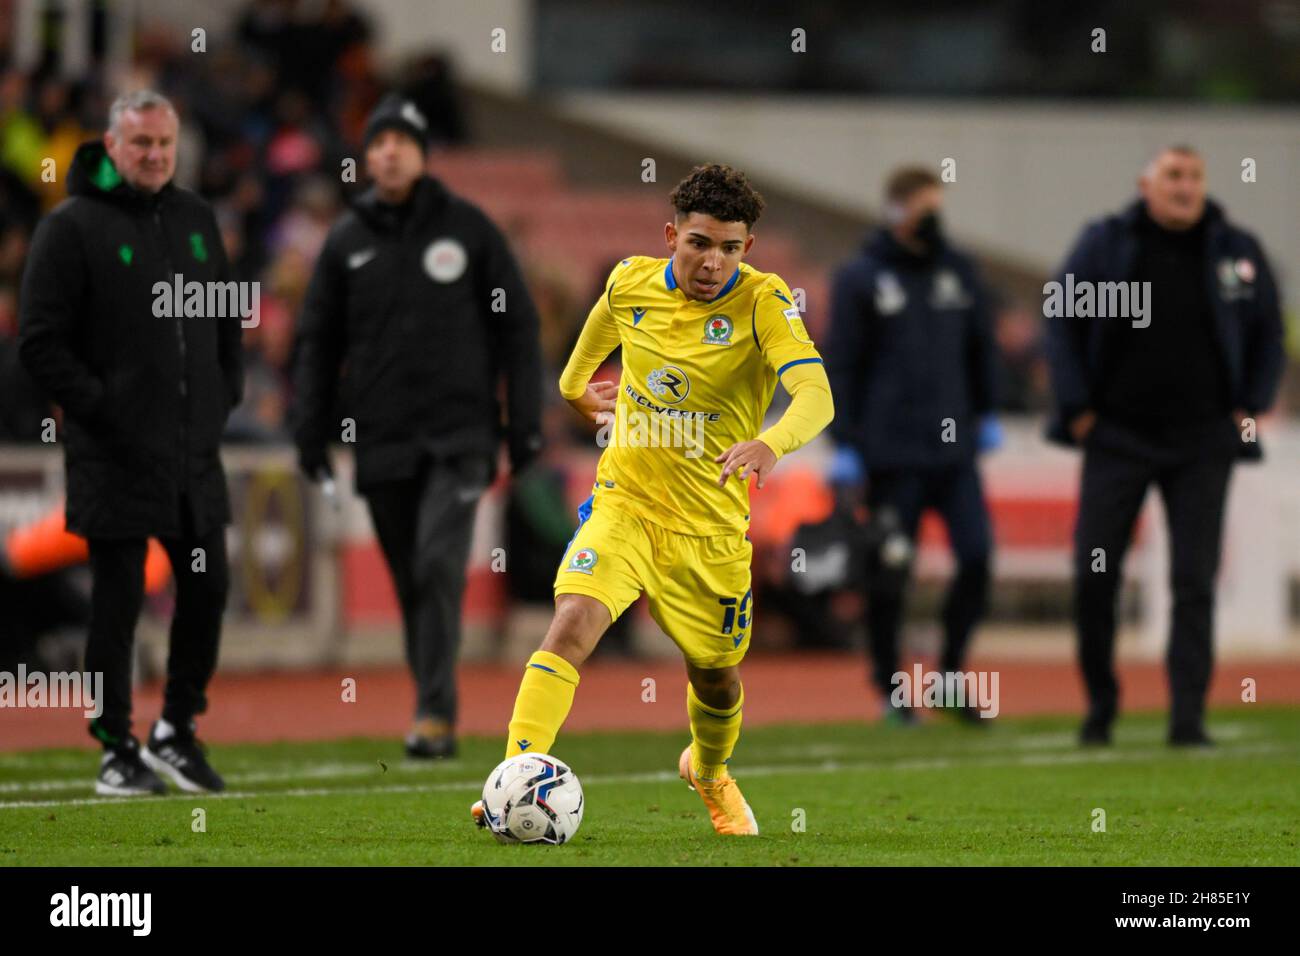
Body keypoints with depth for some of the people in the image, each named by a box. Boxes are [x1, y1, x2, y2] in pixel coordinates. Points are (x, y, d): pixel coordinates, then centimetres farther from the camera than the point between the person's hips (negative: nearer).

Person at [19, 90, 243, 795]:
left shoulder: (194, 219, 13)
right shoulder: (73, 226, -6)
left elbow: (227, 316, 24)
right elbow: (41, 342, -9)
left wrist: (225, 394, 11)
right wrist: (98, 407, -14)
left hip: (195, 448, 6)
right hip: (114, 454, -6)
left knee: (207, 587, 6)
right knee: (118, 599, -2)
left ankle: (175, 731, 21)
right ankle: (117, 751, 6)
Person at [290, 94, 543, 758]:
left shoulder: (467, 228, 4)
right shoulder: (346, 242, 9)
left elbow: (516, 327, 6)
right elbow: (317, 342, 12)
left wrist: (524, 422, 1)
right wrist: (309, 429, 3)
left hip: (458, 435, -3)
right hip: (381, 444, 3)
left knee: (439, 565, -18)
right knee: (412, 583, 6)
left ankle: (435, 713, -19)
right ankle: (436, 713, 16)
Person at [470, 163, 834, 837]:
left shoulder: (762, 303, -17)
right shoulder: (632, 283, -5)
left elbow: (815, 395, -33)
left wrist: (772, 442, -53)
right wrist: (576, 383, 38)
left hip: (711, 526, -1)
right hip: (625, 502, 1)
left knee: (715, 678, 16)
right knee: (573, 622, -26)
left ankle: (709, 770, 52)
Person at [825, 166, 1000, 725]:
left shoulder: (958, 272, 12)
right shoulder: (860, 279, -1)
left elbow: (981, 346, 21)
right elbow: (842, 365, -3)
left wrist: (986, 415, 16)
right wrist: (844, 445, -7)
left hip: (954, 448, 4)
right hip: (892, 453, -4)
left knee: (977, 555, -6)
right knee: (889, 572, -1)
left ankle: (951, 671, 10)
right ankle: (889, 688, 11)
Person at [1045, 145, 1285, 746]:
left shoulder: (1236, 251, 4)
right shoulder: (1104, 244, 1)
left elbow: (1267, 332, 14)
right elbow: (1061, 321, 6)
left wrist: (1251, 408, 4)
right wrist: (1077, 408, 0)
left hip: (1202, 442, 0)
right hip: (1117, 437, 0)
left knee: (1195, 581, -5)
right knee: (1094, 577, -2)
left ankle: (1187, 714, -3)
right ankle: (1100, 702, 14)